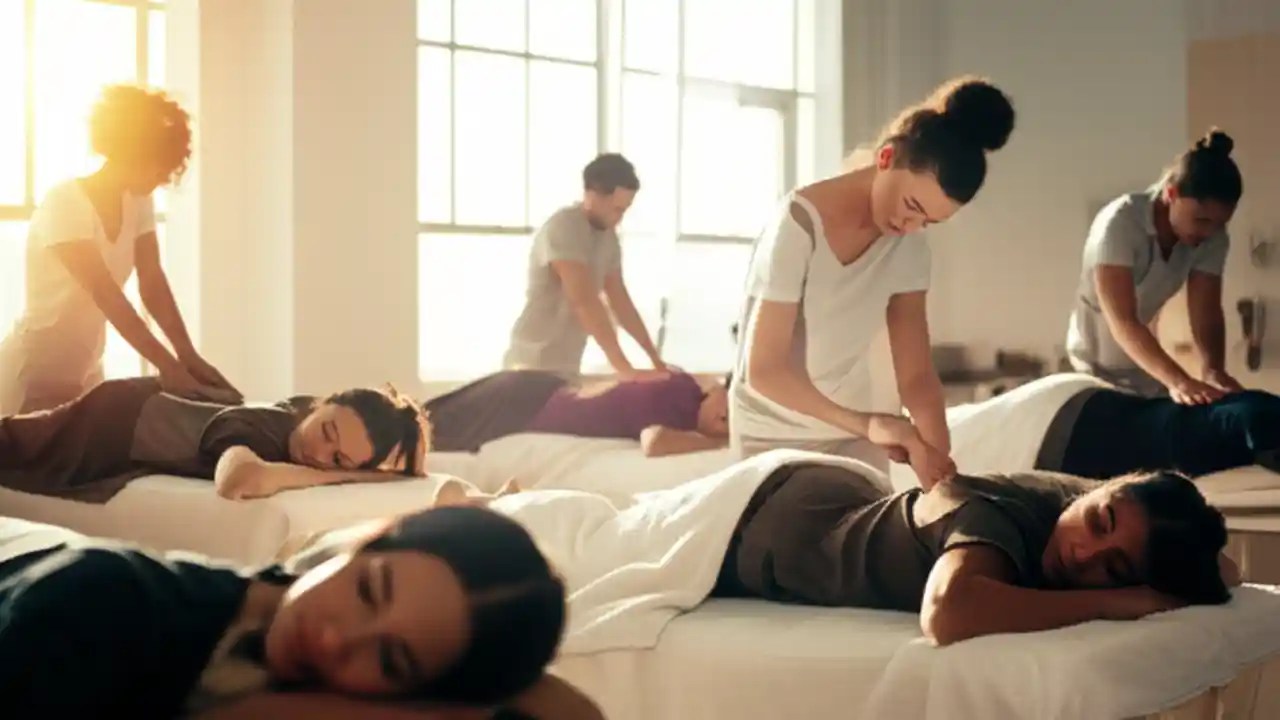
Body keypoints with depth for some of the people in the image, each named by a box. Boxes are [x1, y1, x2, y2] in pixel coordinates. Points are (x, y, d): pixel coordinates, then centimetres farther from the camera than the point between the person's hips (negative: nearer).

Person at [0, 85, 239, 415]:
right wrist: (168, 365, -37)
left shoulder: (138, 203, 1)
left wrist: (189, 356, -22)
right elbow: (106, 294, -30)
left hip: (84, 377, 7)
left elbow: (153, 284, -8)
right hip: (31, 381, -7)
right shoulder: (64, 203, -21)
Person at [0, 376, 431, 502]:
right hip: (123, 416, -6)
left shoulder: (305, 413, -26)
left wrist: (396, 468, -28)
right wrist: (346, 479, -55)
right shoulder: (255, 428, -44)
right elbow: (239, 481, -69)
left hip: (161, 406, 6)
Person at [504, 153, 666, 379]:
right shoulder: (563, 228, -20)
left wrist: (656, 359, 7)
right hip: (535, 365, -8)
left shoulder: (608, 235, 6)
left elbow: (620, 301, 11)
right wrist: (625, 369, -33)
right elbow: (585, 303, -28)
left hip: (567, 367, 8)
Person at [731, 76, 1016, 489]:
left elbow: (916, 375, -8)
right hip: (774, 436, -5)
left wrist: (938, 458, -25)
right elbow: (763, 370, -26)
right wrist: (864, 422, -35)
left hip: (851, 436, 5)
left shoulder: (908, 248, -5)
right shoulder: (799, 224, -22)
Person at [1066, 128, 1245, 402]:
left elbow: (1207, 315, -17)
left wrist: (1213, 370, -39)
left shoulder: (1212, 238, -12)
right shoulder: (1119, 224, -29)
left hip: (1147, 366, 6)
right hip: (1099, 369, -5)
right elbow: (1123, 323, -38)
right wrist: (1178, 381, -52)